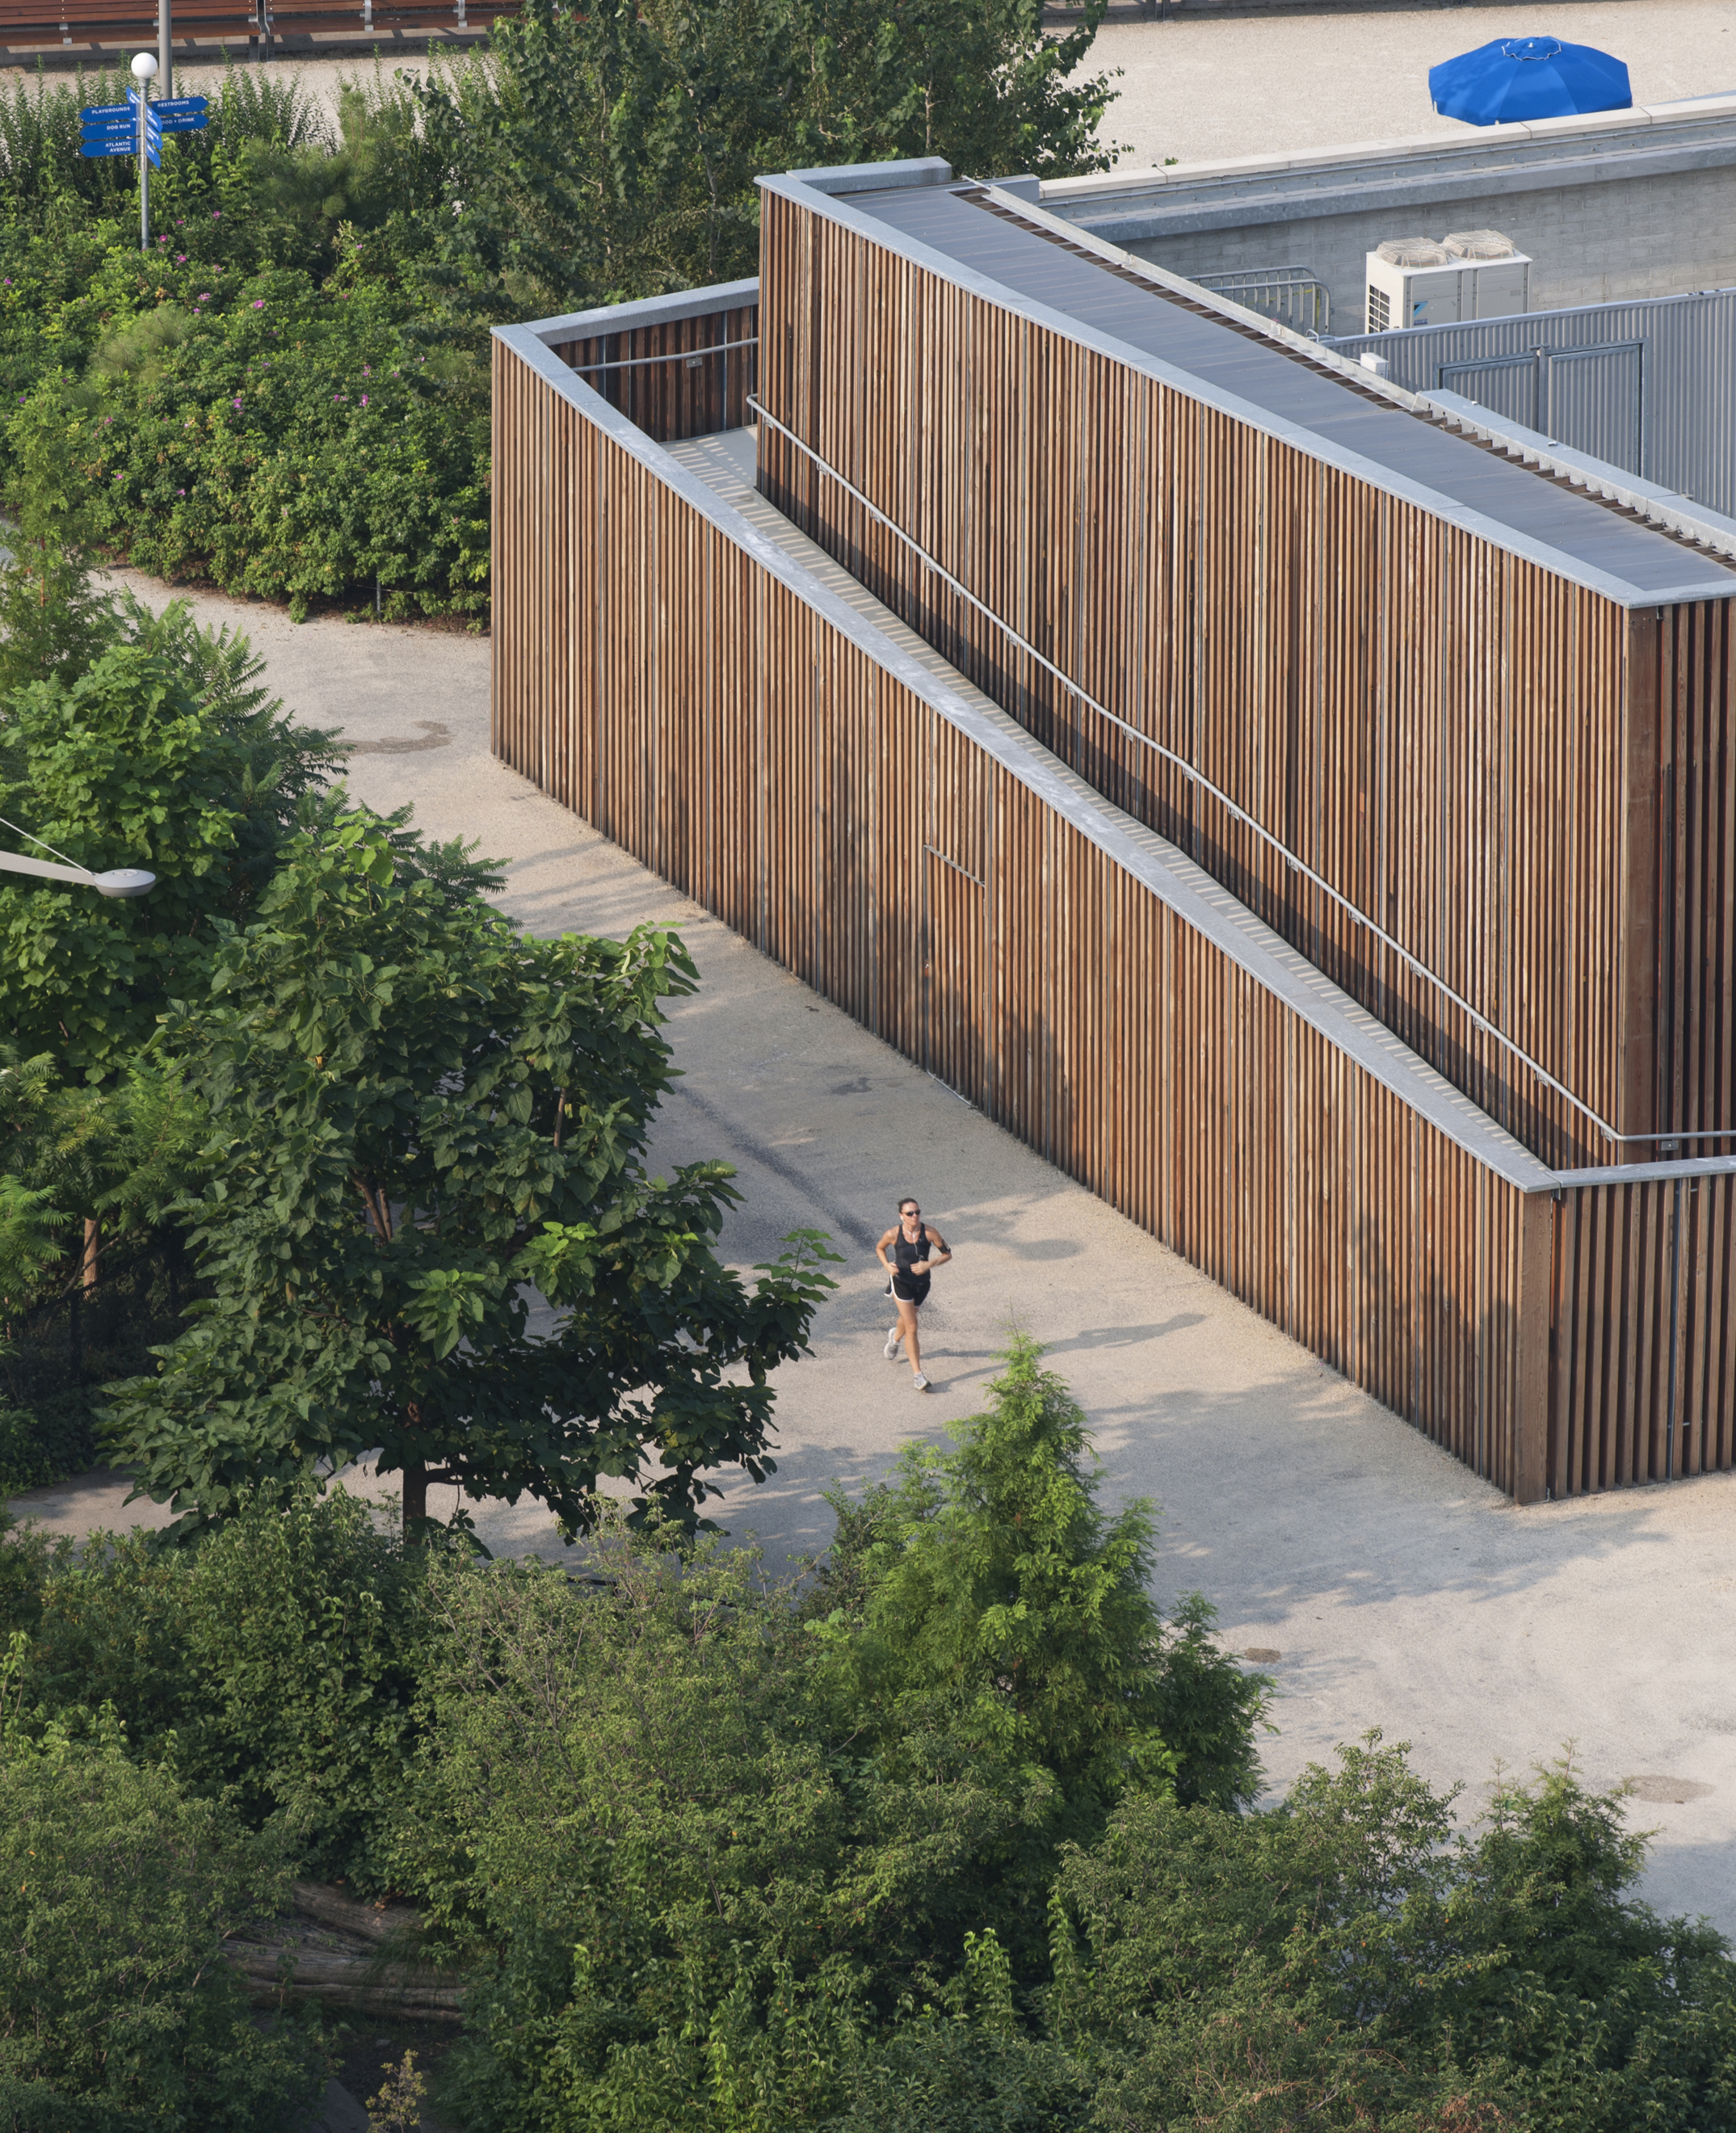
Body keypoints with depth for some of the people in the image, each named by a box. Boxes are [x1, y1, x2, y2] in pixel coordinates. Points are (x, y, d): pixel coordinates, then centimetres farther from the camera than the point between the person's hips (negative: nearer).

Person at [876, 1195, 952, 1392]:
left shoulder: (930, 1233, -19)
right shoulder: (893, 1234, -19)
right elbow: (879, 1248, 3)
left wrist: (929, 1264, -25)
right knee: (911, 1328, -11)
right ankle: (917, 1374, -6)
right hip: (901, 1282, -3)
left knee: (907, 1320, 27)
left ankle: (895, 1338, 64)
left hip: (921, 1284, 3)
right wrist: (887, 1265, -15)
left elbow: (947, 1254, -9)